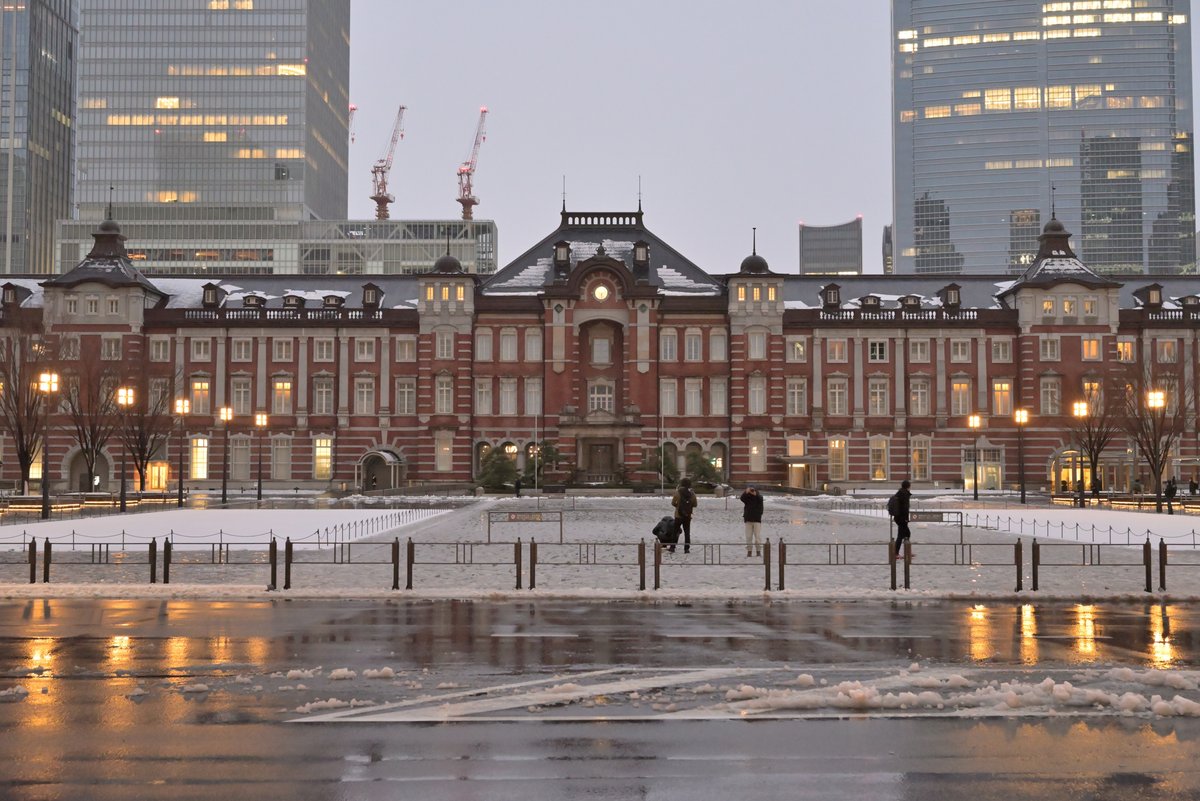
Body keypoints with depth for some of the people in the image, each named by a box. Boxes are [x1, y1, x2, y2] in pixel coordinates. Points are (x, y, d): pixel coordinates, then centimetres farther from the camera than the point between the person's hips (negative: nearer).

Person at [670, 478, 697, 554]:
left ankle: (672, 547, 7)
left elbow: (673, 503, -8)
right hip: (688, 516, 2)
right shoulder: (692, 493, -4)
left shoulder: (678, 492, -10)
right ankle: (686, 548, 6)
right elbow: (695, 504, 2)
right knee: (687, 532, 10)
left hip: (679, 515, -2)